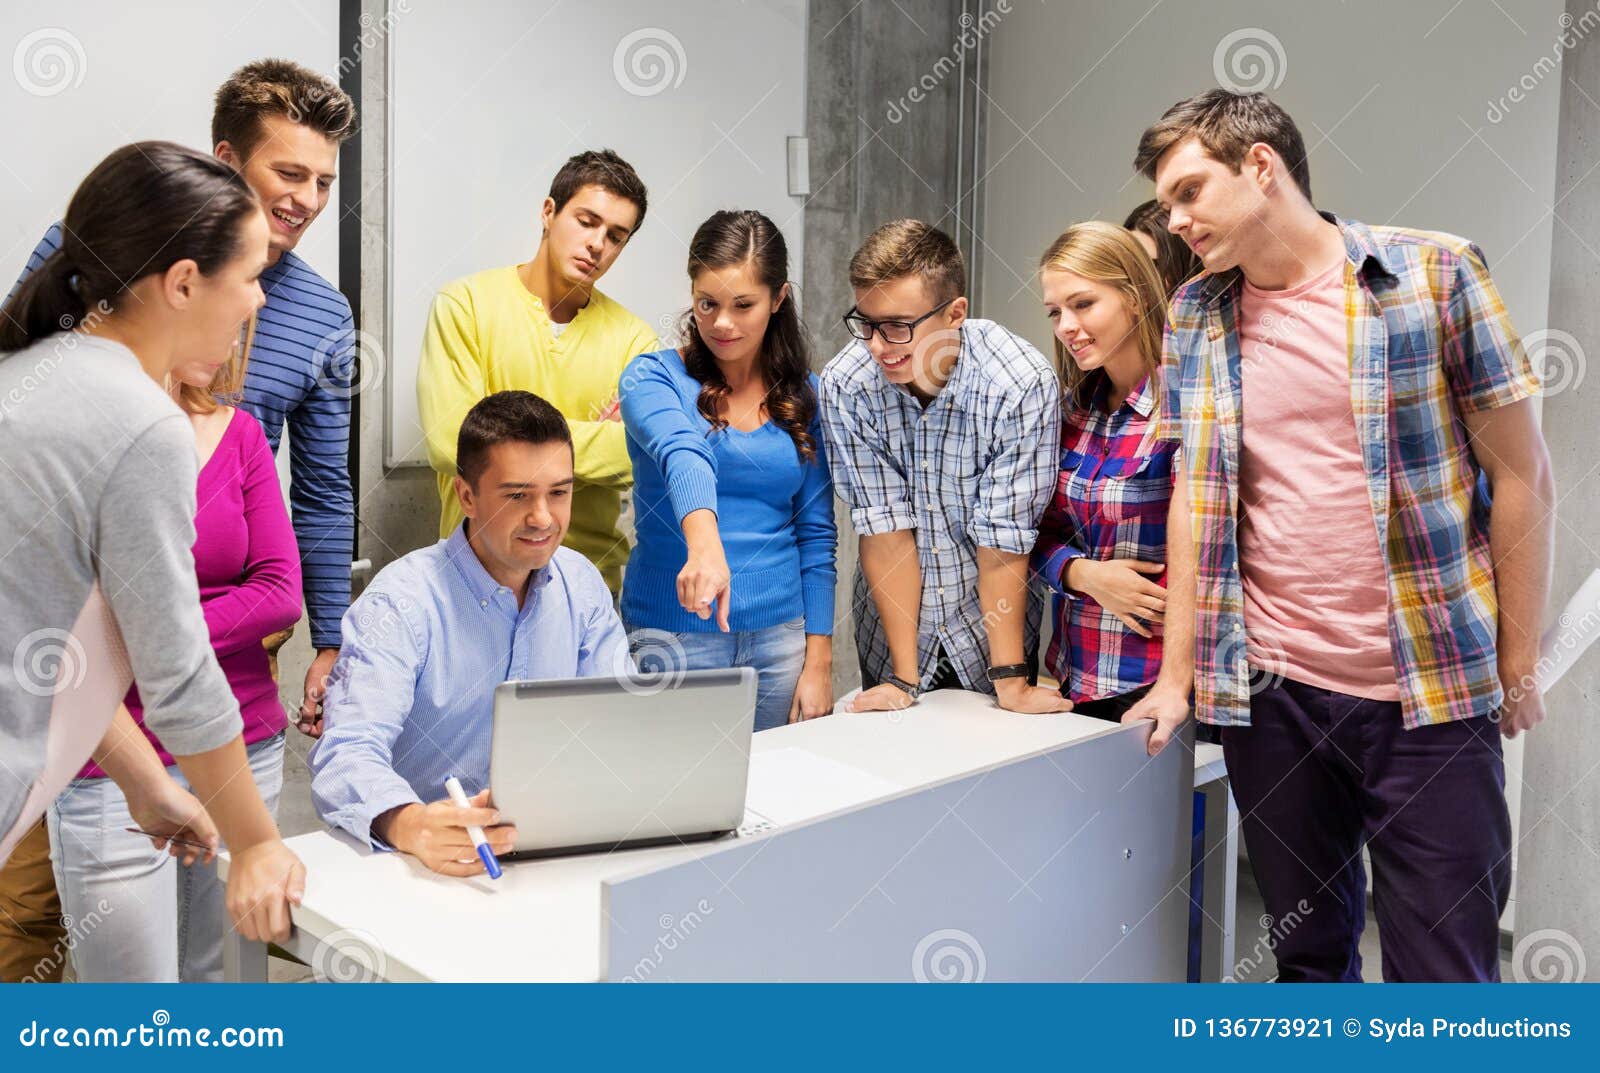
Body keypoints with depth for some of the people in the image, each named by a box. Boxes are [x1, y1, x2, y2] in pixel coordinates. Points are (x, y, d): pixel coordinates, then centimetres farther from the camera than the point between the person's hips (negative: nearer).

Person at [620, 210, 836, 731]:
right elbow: (681, 456, -27)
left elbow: (816, 535, 6)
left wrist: (819, 661, 1)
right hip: (674, 636, -2)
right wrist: (705, 544, -46)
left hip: (779, 633, 3)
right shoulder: (653, 376, -4)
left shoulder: (804, 395, 5)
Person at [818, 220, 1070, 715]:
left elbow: (1003, 539, -20)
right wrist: (904, 677, -17)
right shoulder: (845, 385, -17)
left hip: (991, 636, -1)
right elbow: (884, 526, -16)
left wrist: (1009, 681, -19)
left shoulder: (1023, 385, -23)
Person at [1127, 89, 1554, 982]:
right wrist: (1177, 677, 6)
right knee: (1310, 955, 14)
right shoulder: (1196, 316, 7)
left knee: (1445, 968, 3)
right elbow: (1194, 500, 9)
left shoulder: (1435, 273, -4)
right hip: (1268, 693, 3)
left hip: (1431, 694, -3)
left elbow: (1523, 479, -1)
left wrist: (1518, 668, -2)